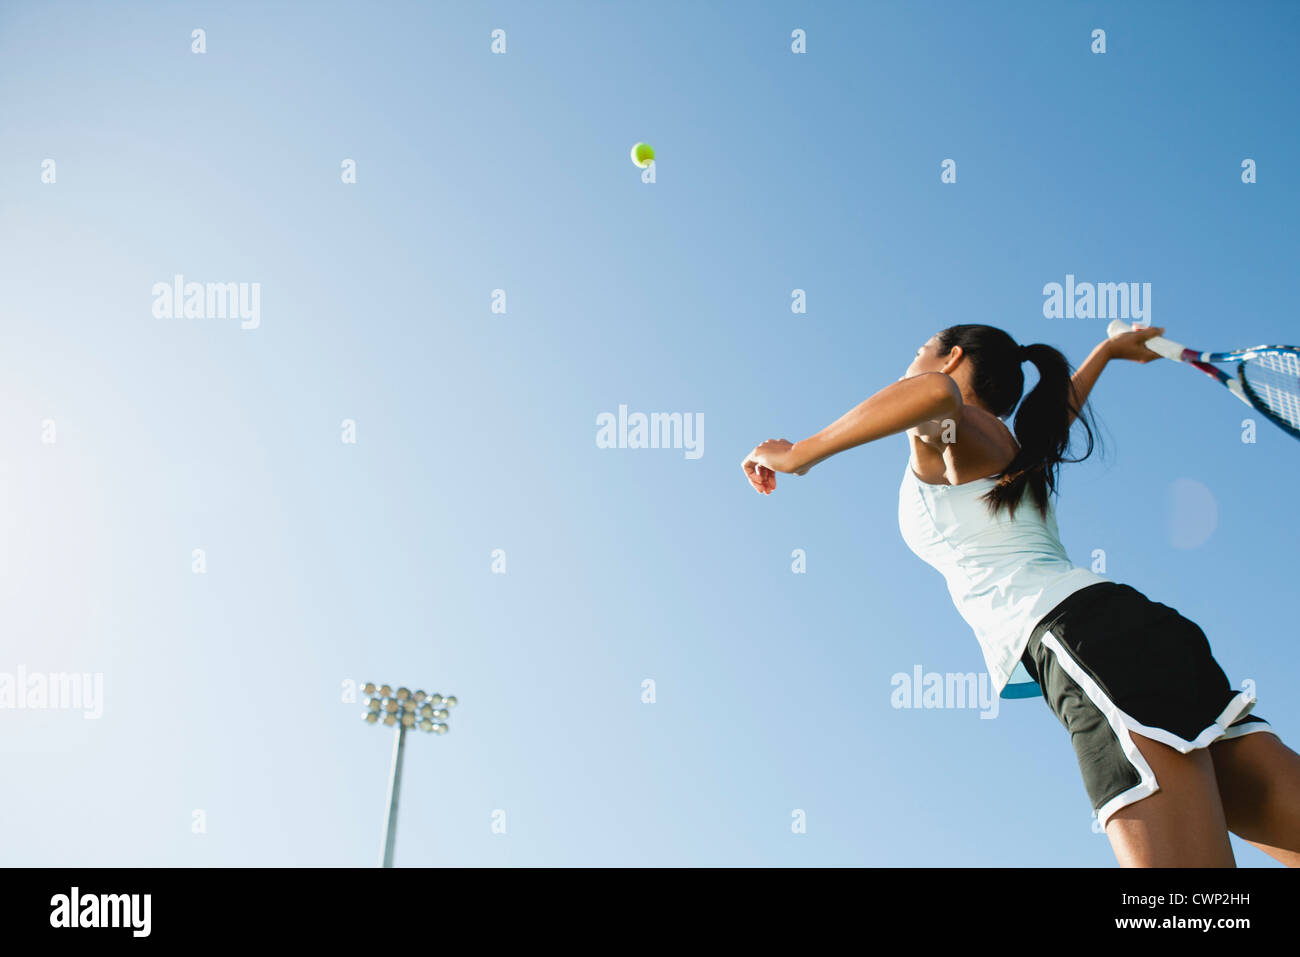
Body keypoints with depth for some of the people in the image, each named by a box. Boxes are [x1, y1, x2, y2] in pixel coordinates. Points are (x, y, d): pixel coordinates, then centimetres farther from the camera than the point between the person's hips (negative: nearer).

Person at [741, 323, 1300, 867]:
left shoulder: (943, 435, 8)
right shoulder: (1004, 452, 33)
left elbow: (934, 393, -20)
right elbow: (1058, 410, 58)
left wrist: (797, 455, -10)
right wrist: (1106, 350, 75)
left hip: (1087, 635, -9)